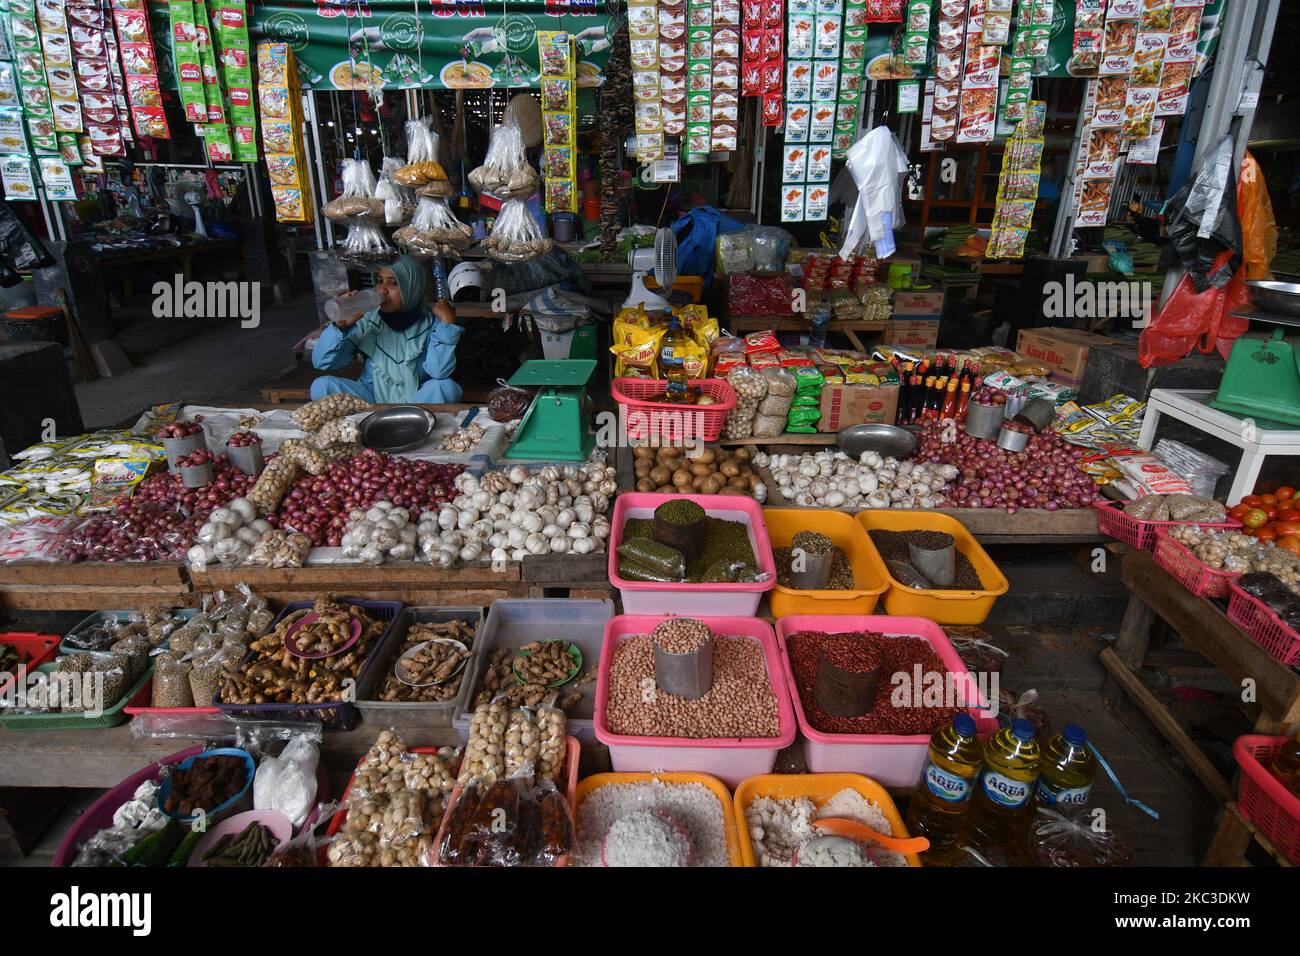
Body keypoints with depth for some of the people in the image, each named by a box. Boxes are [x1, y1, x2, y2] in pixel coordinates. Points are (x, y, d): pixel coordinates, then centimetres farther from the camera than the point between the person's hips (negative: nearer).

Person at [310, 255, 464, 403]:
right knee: (321, 386, -18)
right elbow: (322, 362, -6)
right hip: (372, 396, 2)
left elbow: (439, 372, -26)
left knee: (446, 387, -31)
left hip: (417, 400, -2)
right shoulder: (368, 319, -3)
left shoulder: (431, 322, -9)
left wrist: (447, 322, -26)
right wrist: (340, 327, -22)